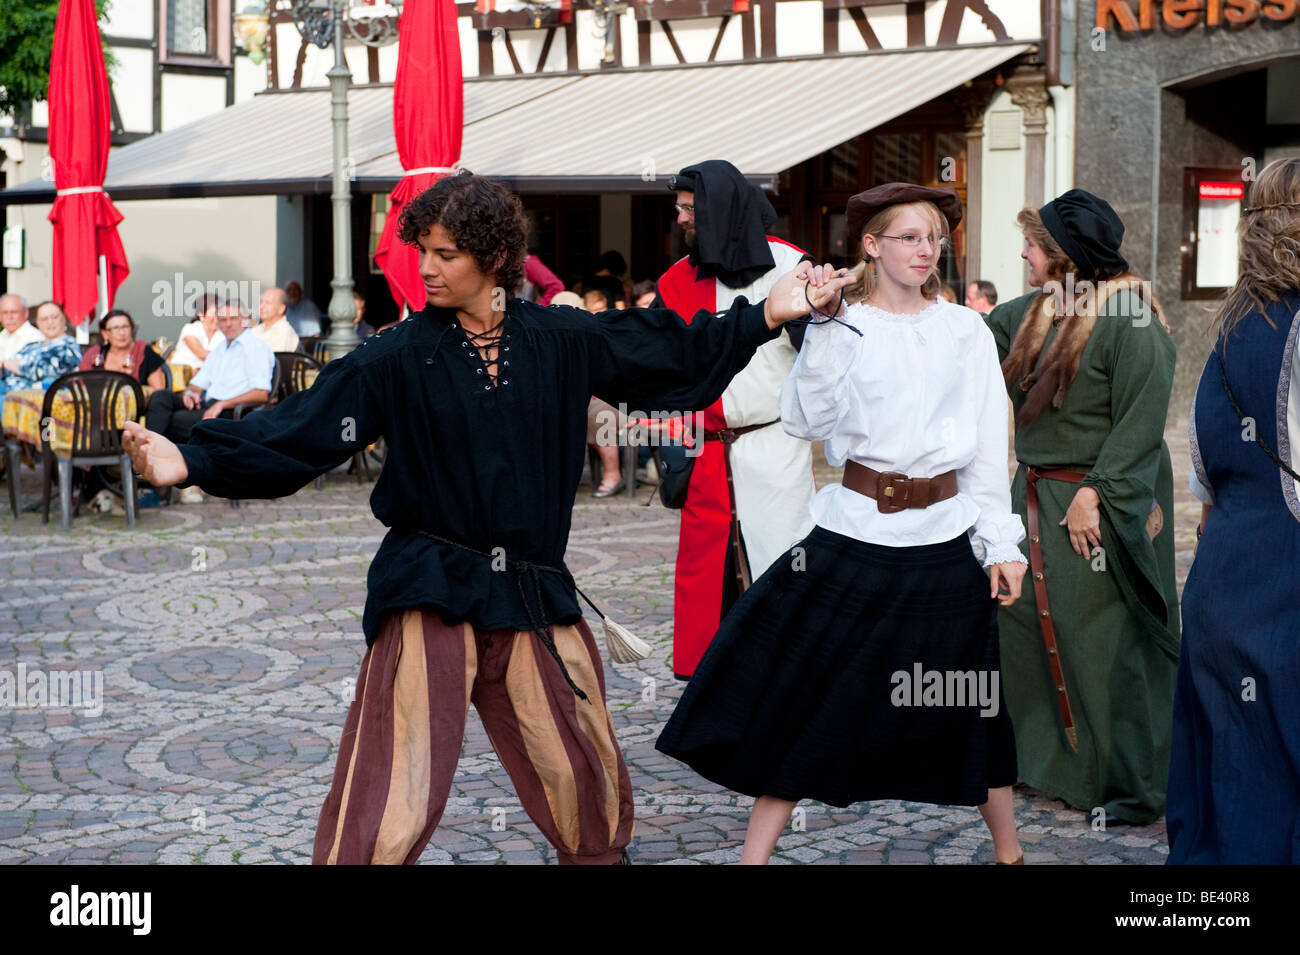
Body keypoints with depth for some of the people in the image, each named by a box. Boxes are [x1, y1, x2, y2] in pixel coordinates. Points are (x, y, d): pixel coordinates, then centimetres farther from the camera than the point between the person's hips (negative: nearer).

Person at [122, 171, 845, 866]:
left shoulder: (559, 339, 2)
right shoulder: (403, 354, -5)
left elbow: (669, 354, 14)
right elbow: (301, 431, -9)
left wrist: (768, 315, 14)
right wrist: (191, 460, -21)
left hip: (535, 597, 3)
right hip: (432, 590, -3)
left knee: (589, 786, 13)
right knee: (390, 809, -11)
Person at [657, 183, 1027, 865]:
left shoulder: (967, 332, 6)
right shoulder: (844, 328, 1)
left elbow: (990, 445, 7)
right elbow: (805, 420, -12)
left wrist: (1000, 545, 1)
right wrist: (821, 328, -19)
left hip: (946, 540, 1)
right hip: (855, 534, -1)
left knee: (967, 709, 10)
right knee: (806, 701, 1)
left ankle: (1009, 851, 28)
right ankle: (756, 852, 10)